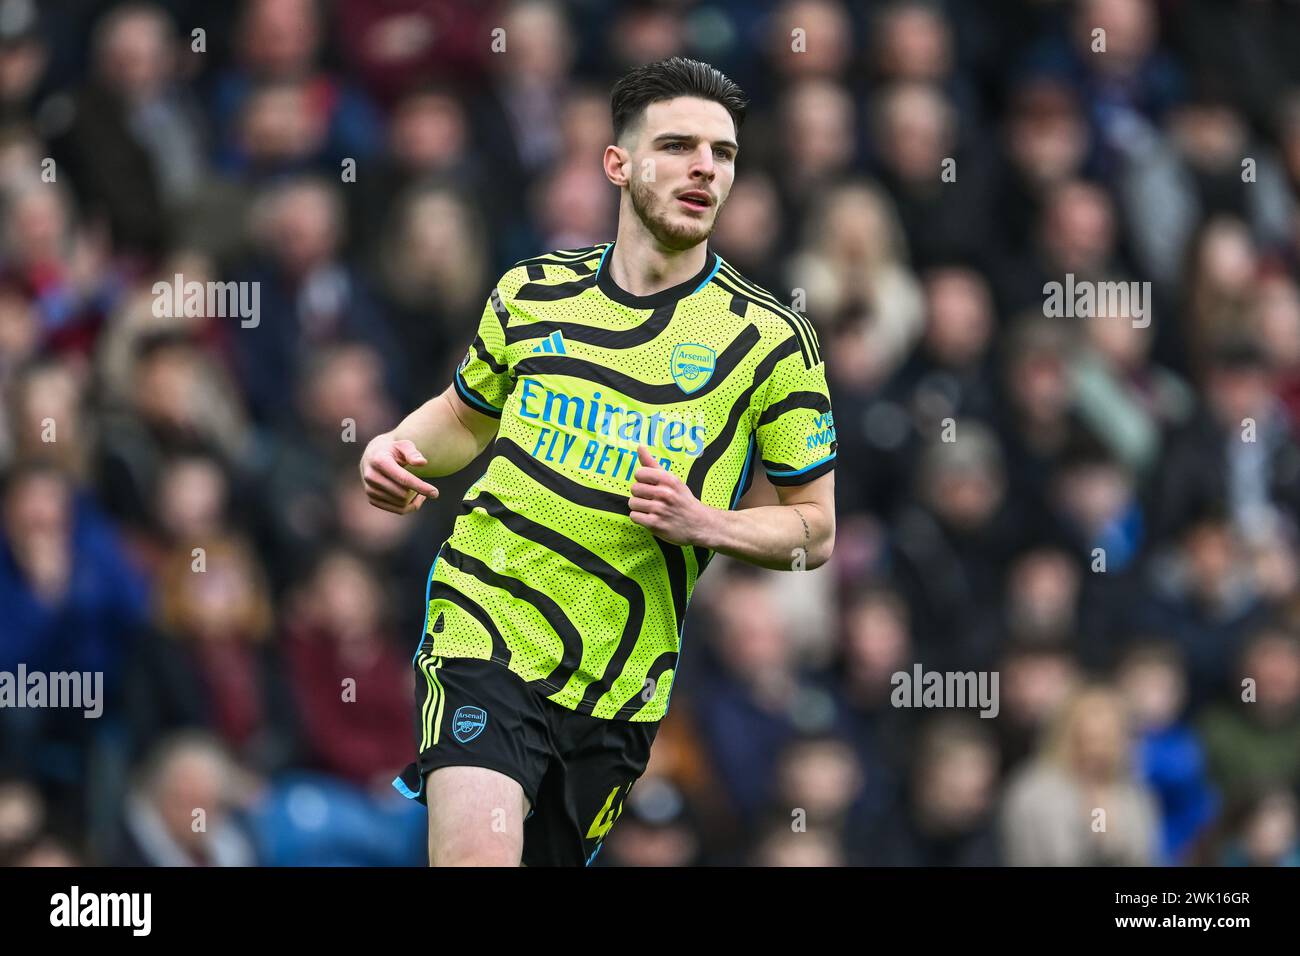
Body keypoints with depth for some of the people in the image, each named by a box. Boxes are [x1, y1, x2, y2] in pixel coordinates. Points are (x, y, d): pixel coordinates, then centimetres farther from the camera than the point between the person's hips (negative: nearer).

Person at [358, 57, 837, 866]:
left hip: (617, 691, 1)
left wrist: (701, 523, -14)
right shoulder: (533, 293, 6)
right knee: (479, 858, -26)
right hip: (484, 633, -1)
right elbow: (467, 415, 25)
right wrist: (399, 449, 3)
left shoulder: (772, 340, 0)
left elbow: (814, 530, 4)